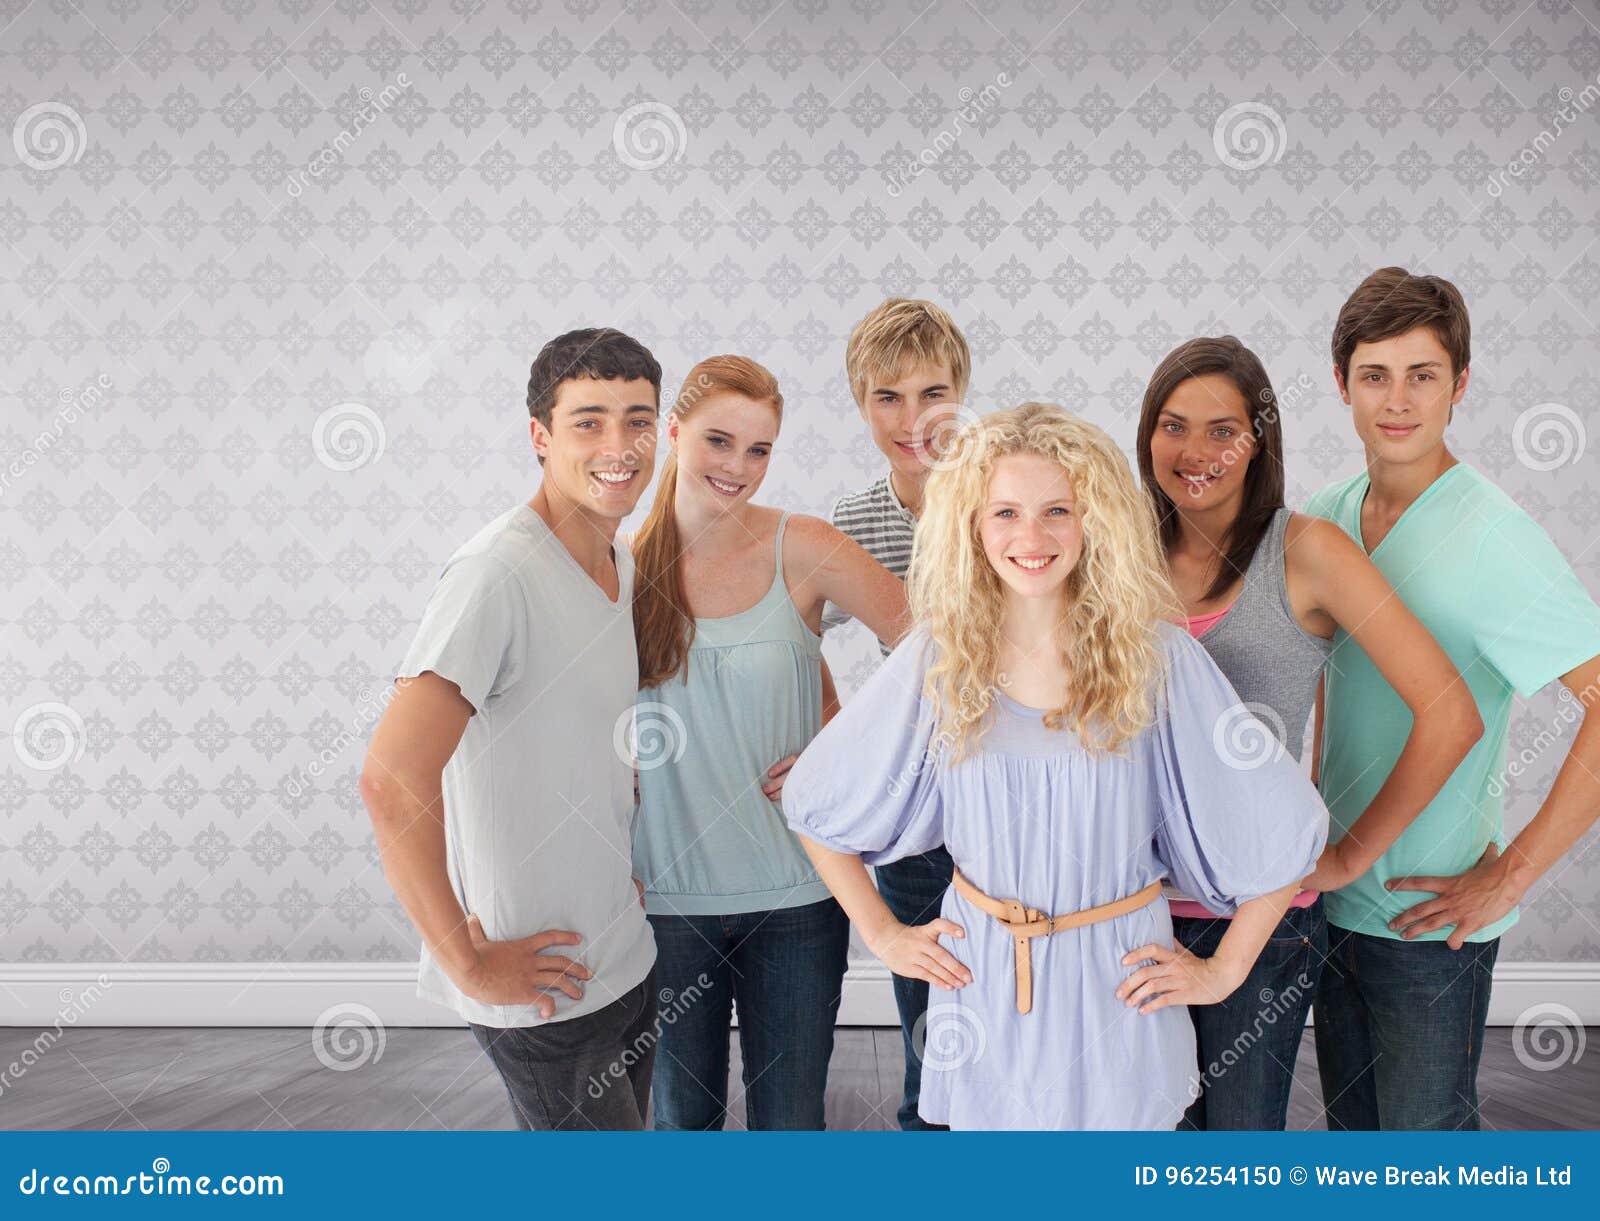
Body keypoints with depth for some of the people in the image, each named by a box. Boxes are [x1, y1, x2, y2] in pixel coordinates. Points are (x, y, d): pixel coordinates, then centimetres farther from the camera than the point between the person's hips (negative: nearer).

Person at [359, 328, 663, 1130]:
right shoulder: (500, 573, -22)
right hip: (543, 983, -8)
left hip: (625, 957, 8)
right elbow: (392, 778, -30)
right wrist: (468, 964, -21)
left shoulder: (624, 566, 6)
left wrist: (634, 869, 11)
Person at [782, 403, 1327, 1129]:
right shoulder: (937, 660, -7)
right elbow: (814, 803, 4)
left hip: (1117, 992, -1)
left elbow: (1284, 825, -4)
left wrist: (1224, 971, -2)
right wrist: (881, 933, 4)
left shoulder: (1156, 658, -10)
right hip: (982, 989, 1)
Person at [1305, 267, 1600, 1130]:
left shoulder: (1490, 536, -18)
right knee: (1351, 1128, 21)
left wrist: (1510, 876, -21)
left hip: (1432, 915, -6)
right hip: (1332, 893, 6)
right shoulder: (1322, 521, 1)